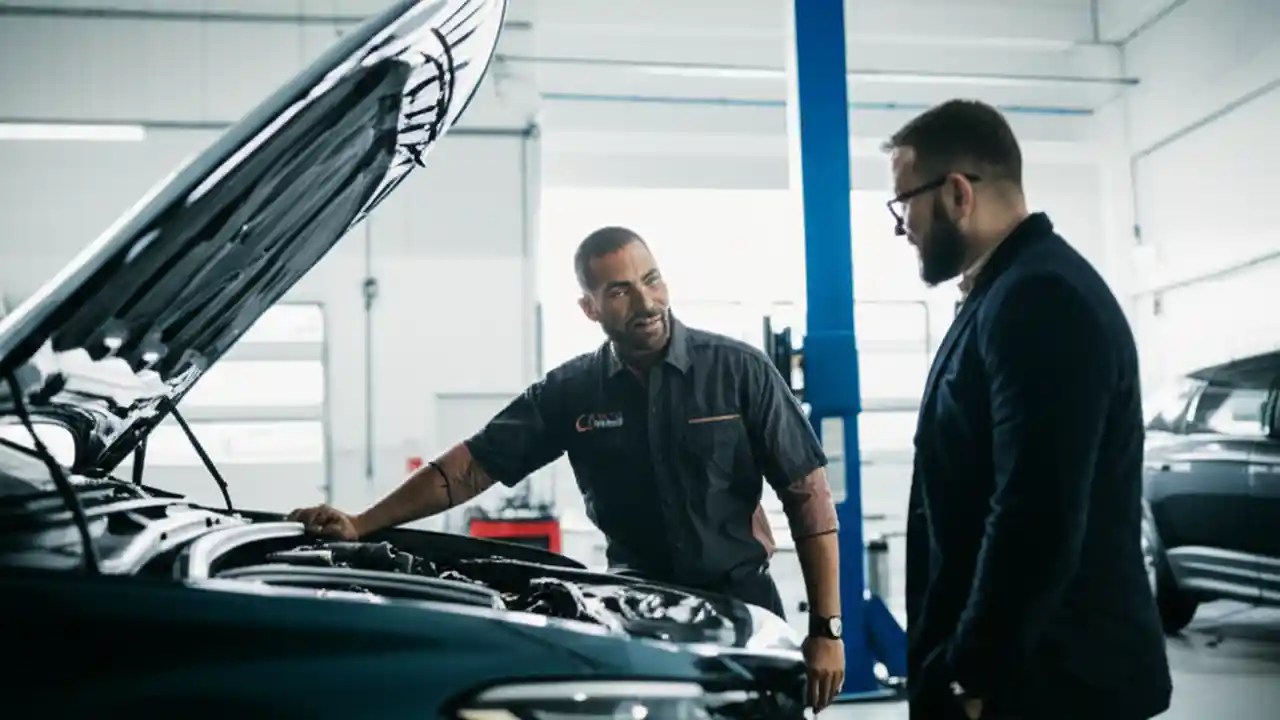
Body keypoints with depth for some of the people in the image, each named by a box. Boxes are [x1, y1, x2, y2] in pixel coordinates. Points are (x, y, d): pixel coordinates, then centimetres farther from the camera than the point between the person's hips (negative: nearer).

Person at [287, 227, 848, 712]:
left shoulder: (739, 370, -9)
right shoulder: (571, 391, -2)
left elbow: (809, 496, -8)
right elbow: (472, 464, -1)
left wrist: (826, 628, -12)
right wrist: (361, 526, -9)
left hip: (741, 603, -2)